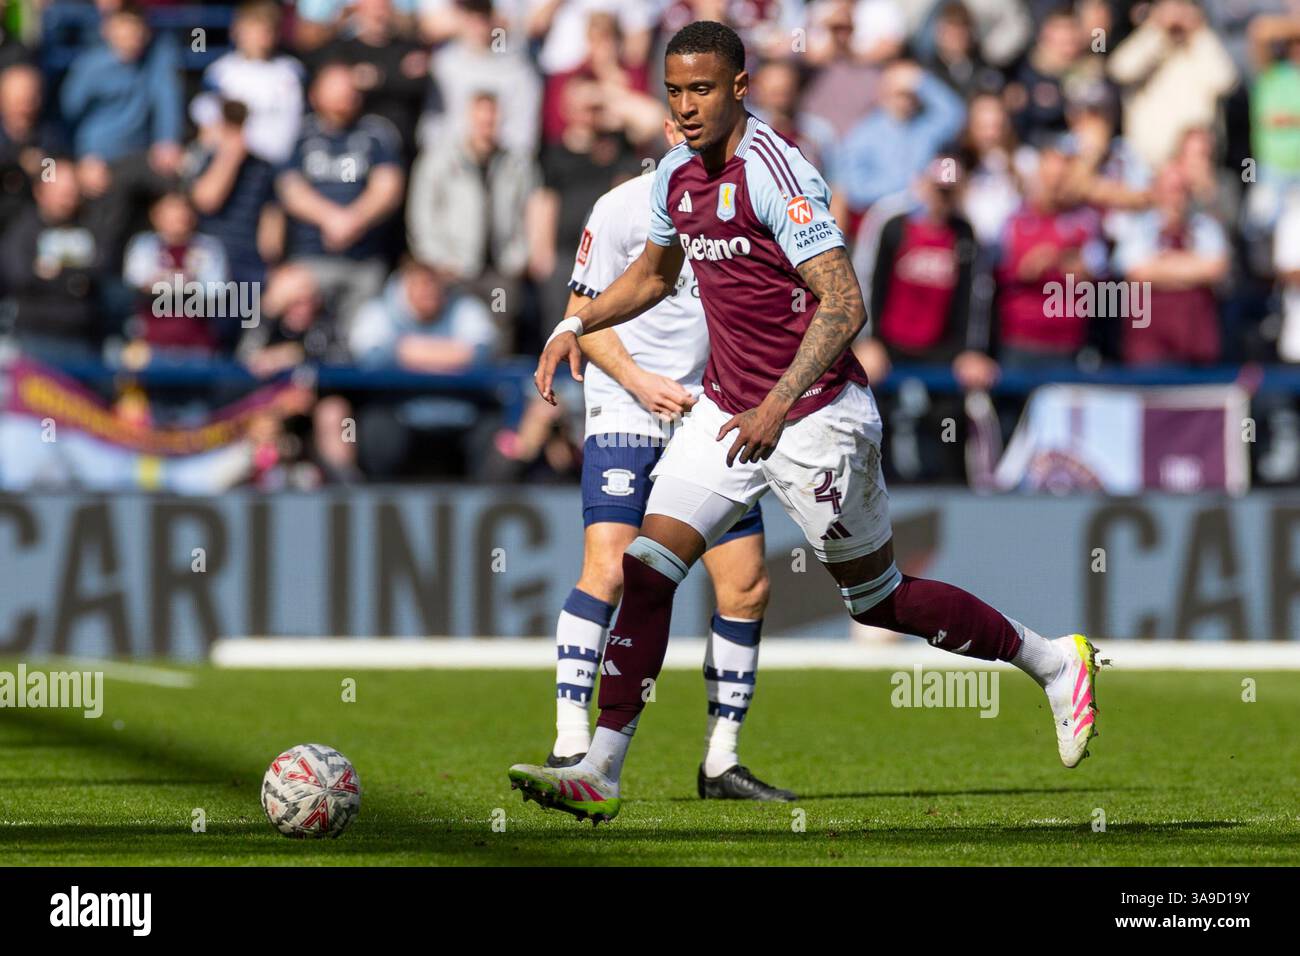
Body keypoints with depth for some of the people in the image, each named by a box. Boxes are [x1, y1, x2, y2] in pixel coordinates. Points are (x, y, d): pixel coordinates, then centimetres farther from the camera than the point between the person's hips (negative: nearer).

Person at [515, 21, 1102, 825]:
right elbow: (654, 274, 26)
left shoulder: (774, 171, -20)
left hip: (814, 419, -7)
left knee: (877, 598, 5)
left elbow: (845, 304, -25)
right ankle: (600, 772, -4)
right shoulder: (678, 175, 5)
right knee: (647, 569, -5)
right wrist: (576, 326, 13)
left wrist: (778, 404, -32)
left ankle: (1054, 664, 24)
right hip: (728, 409, 7)